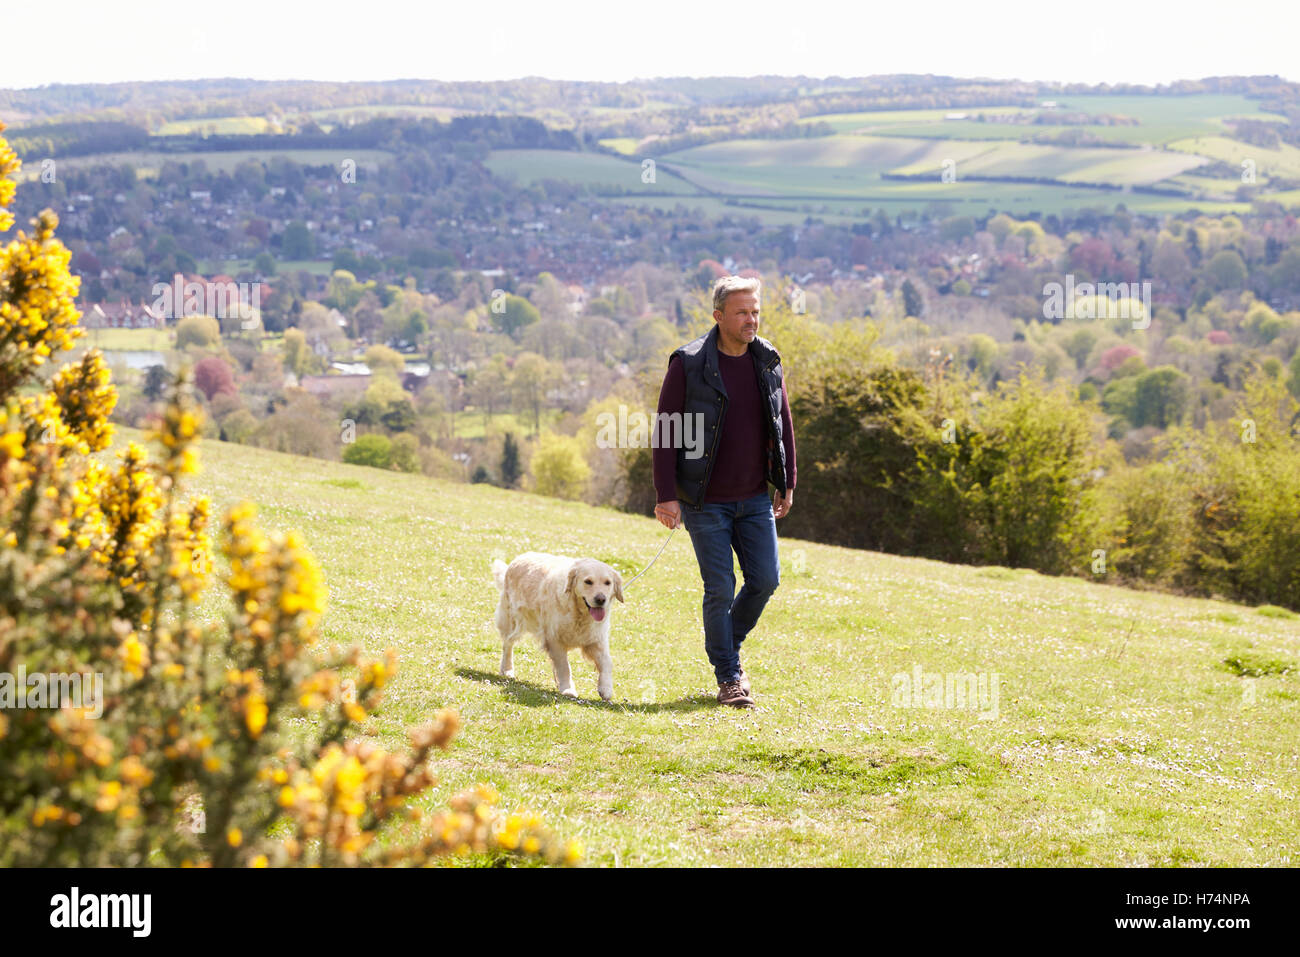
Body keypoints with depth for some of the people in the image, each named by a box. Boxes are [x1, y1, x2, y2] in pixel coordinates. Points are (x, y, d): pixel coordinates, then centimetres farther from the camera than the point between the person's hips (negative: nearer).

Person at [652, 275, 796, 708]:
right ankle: (728, 678, 10)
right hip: (706, 502, -4)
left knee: (765, 579, 1)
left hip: (754, 498, 5)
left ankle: (729, 647, 27)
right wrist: (666, 495, -14)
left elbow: (782, 424, 13)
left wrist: (787, 484, 12)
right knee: (720, 589, -3)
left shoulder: (768, 361, 4)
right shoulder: (689, 365, -11)